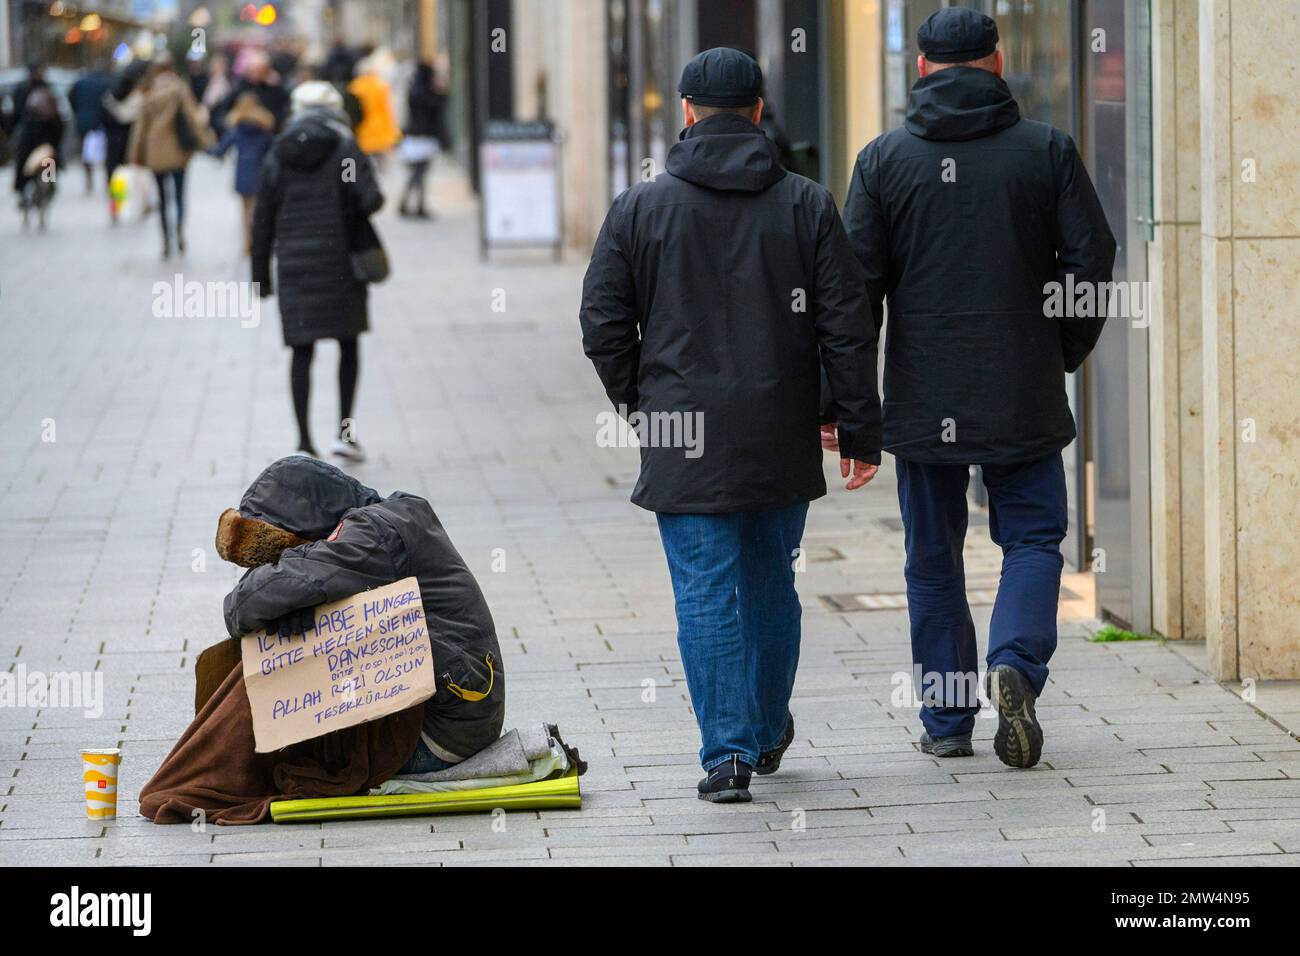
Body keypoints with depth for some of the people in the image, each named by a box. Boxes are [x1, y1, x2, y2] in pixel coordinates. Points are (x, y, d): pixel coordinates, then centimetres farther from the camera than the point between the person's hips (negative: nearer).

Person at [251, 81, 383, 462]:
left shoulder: (277, 156, 5)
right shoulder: (345, 149, -3)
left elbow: (262, 220, 6)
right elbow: (372, 198, -17)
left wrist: (261, 273, 13)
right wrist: (354, 215, 7)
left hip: (294, 263, 2)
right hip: (339, 259, -2)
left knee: (301, 351, 5)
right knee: (348, 343, 13)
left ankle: (304, 440, 2)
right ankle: (344, 430, 5)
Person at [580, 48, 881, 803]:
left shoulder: (640, 209, 0)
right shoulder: (806, 205, 2)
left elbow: (604, 327, 1)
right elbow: (847, 328, 0)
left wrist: (640, 407, 15)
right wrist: (860, 430, 4)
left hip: (684, 440, -2)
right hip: (782, 442, 2)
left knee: (706, 594, -1)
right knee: (771, 586, 17)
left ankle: (727, 753, -7)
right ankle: (767, 732, 31)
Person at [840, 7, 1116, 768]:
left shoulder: (884, 159, 0)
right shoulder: (1046, 150, -1)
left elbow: (857, 282, -2)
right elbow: (1091, 257, -3)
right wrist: (1068, 351, 12)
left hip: (924, 399, 1)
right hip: (1024, 394, -1)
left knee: (935, 560, 10)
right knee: (1033, 536, 10)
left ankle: (947, 718, 11)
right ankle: (1016, 663, -15)